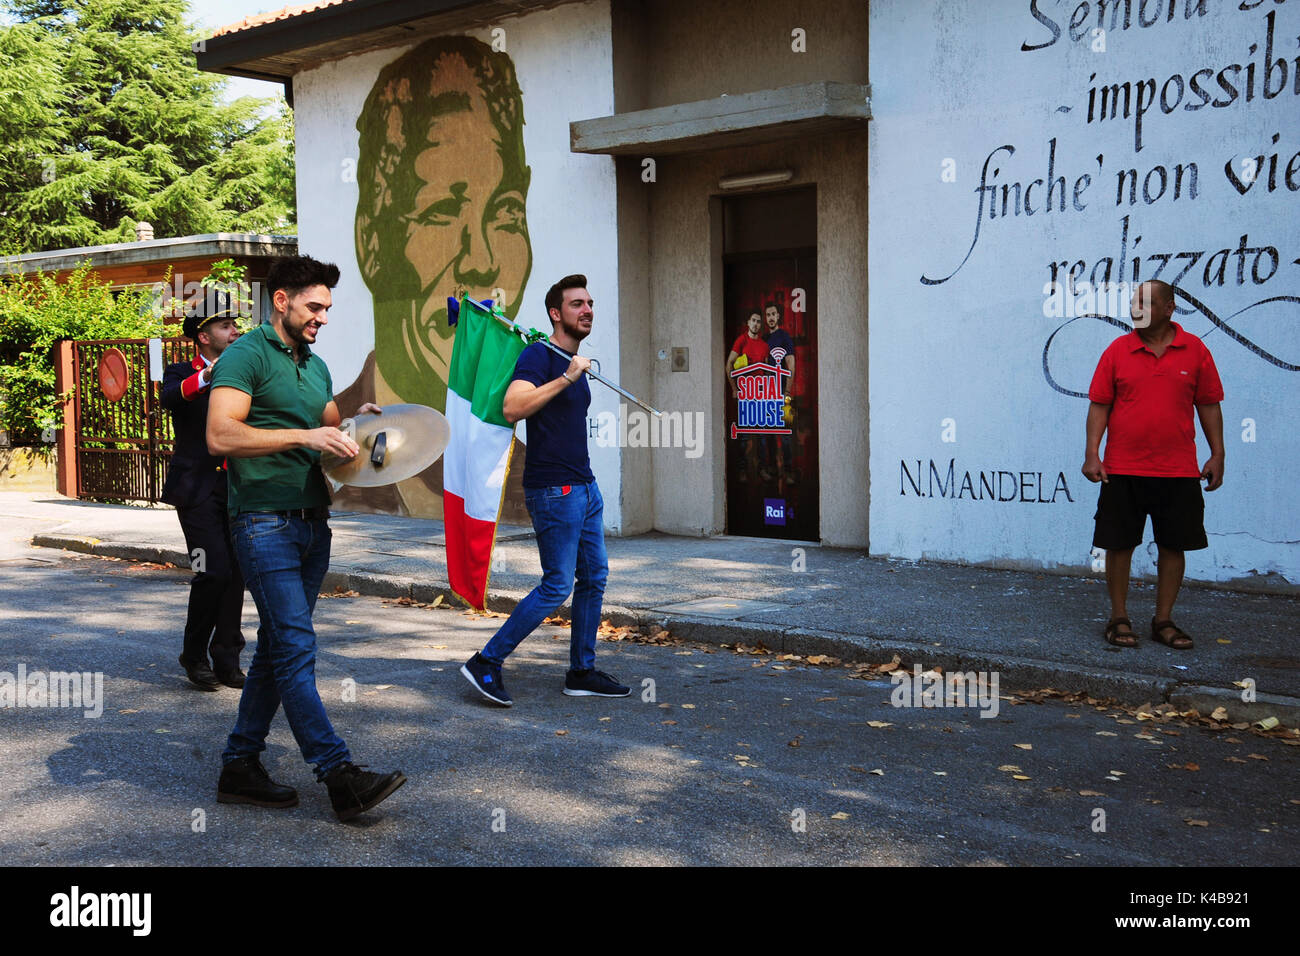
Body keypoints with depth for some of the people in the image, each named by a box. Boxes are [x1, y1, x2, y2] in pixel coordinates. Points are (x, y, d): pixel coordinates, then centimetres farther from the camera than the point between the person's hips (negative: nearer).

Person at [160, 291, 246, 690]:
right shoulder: (183, 374, 1)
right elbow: (169, 398, -23)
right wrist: (206, 376, -40)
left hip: (236, 489, 5)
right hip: (198, 489, -4)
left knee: (236, 572, 2)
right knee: (214, 572, -12)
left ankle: (227, 659, 13)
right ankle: (194, 655, 7)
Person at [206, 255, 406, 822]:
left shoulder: (316, 367, 19)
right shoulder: (246, 356, -7)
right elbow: (220, 434, -20)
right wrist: (305, 436, -26)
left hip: (312, 523, 9)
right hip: (265, 523, -9)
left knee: (279, 648, 11)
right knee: (296, 648, -11)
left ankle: (241, 766, 20)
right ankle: (340, 777, -13)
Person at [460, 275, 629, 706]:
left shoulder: (575, 363, 16)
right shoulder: (539, 355, -11)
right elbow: (512, 408, -27)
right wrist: (566, 378, -29)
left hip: (584, 487, 9)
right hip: (554, 490, -9)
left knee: (594, 578, 9)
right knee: (557, 585, -8)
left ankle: (582, 672, 19)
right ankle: (486, 663, 0)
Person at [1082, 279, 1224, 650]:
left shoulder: (1194, 350, 2)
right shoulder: (1117, 350, 1)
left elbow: (1209, 405, 7)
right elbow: (1099, 405, 1)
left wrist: (1217, 455, 3)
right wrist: (1092, 453, -7)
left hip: (1178, 470, 1)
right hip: (1122, 469, -1)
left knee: (1174, 545, 6)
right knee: (1119, 544, 3)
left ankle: (1164, 620, 19)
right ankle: (1119, 619, 17)